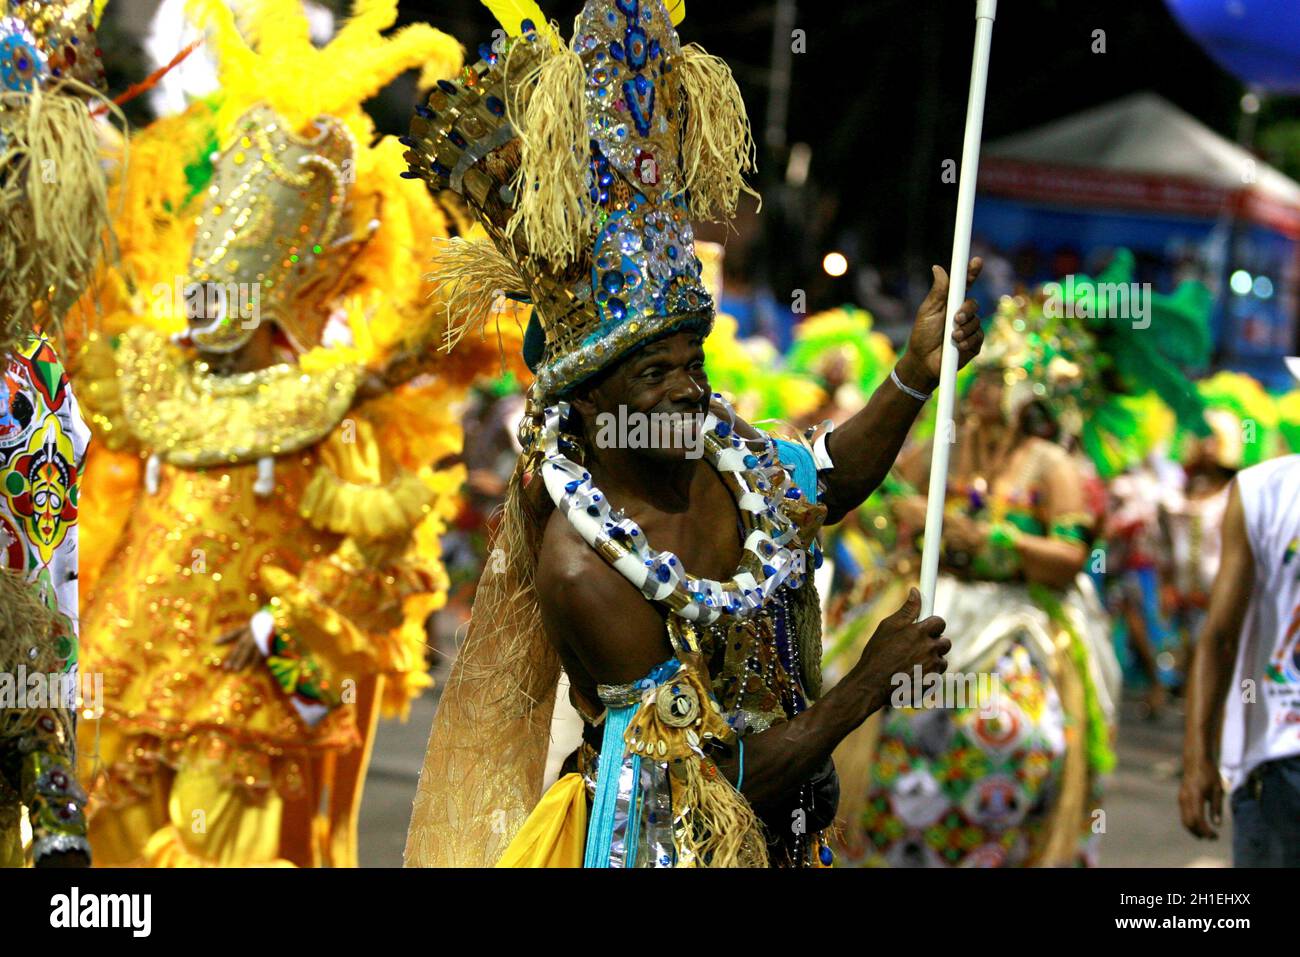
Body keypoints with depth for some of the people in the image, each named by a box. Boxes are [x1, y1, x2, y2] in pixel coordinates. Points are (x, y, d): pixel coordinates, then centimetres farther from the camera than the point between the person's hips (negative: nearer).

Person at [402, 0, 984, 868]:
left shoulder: (706, 438, -8)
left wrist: (917, 373, 2)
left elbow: (825, 481, 15)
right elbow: (729, 780, -25)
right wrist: (871, 685, -20)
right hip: (673, 836, -7)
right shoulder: (582, 569, -28)